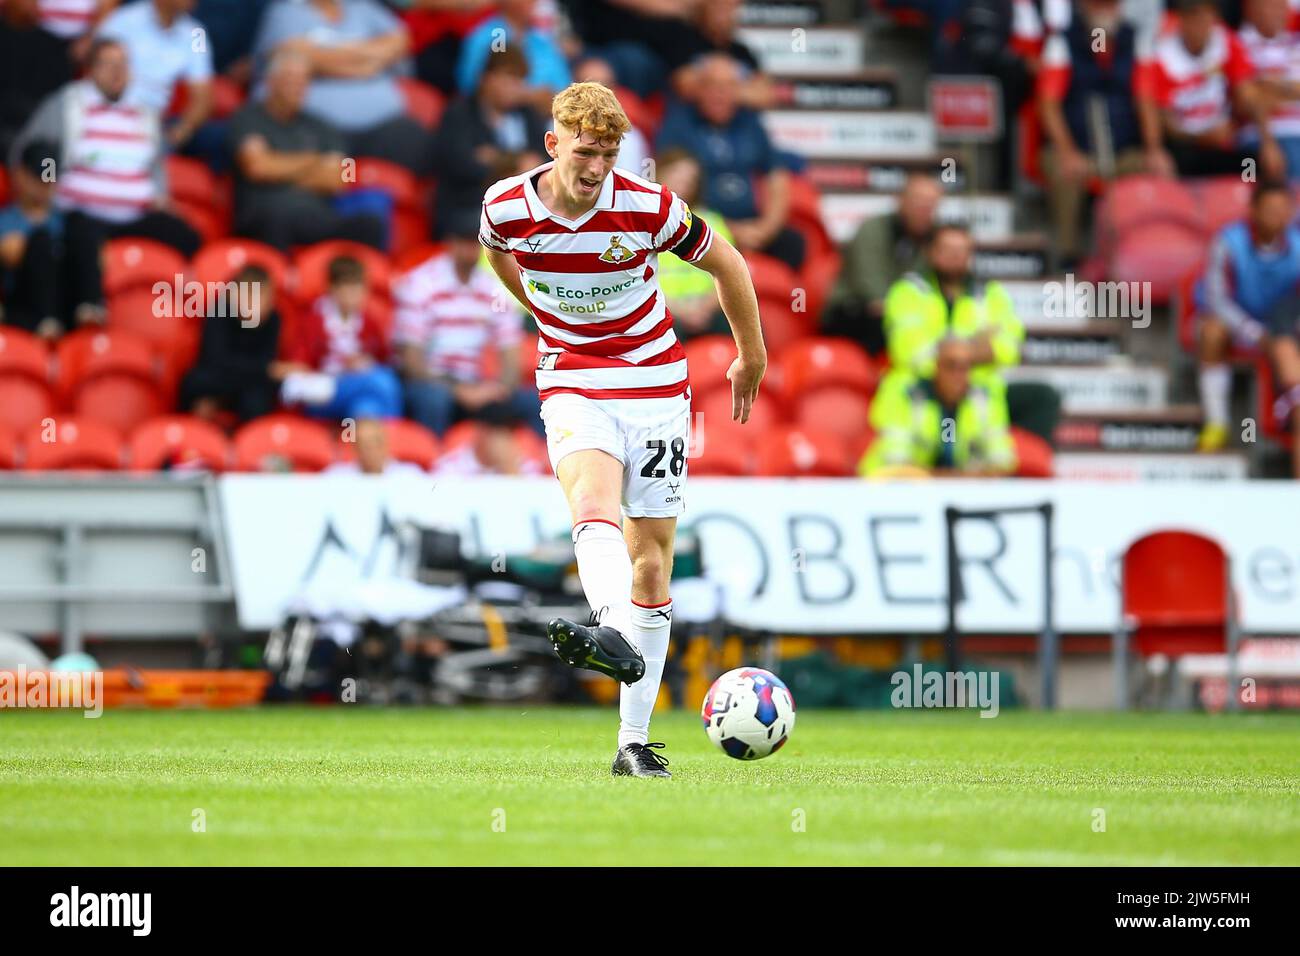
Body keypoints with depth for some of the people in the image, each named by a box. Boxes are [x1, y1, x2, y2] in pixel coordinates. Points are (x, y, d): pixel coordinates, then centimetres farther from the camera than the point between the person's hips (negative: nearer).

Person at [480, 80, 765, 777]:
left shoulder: (648, 208, -14)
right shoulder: (507, 206, -9)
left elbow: (726, 264, 3)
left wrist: (752, 358, 13)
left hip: (656, 386, 1)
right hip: (572, 385, 0)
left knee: (652, 560, 2)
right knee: (593, 504, -31)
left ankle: (634, 741, 9)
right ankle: (612, 636, -60)